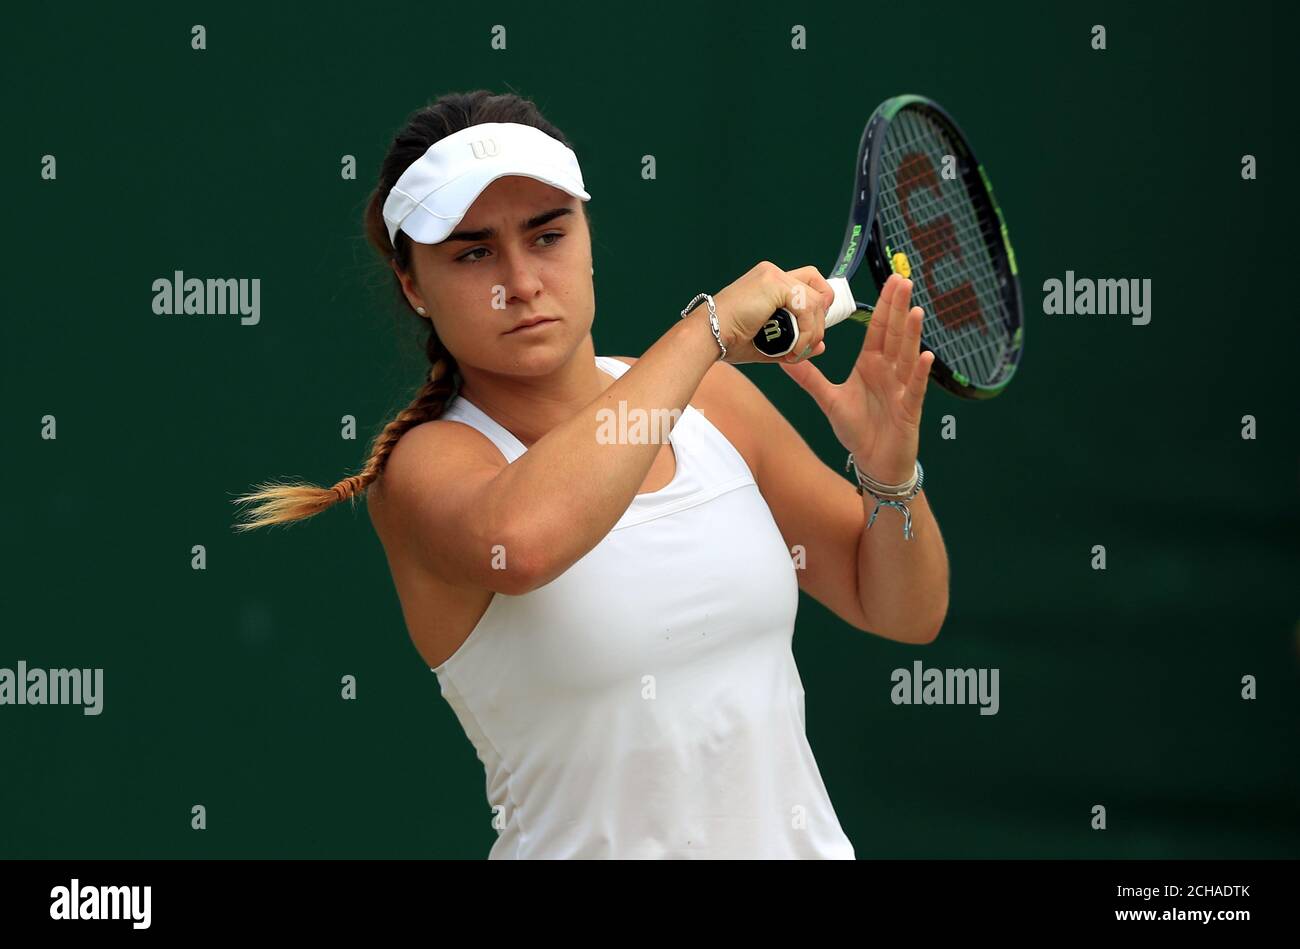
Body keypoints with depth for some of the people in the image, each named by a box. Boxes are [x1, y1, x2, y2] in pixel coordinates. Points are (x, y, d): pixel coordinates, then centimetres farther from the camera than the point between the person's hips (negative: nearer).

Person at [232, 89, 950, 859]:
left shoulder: (711, 399, 2)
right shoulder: (428, 463, -10)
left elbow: (905, 612, 9)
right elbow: (522, 540, -35)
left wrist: (890, 473, -10)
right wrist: (709, 325, -28)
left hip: (801, 839, 3)